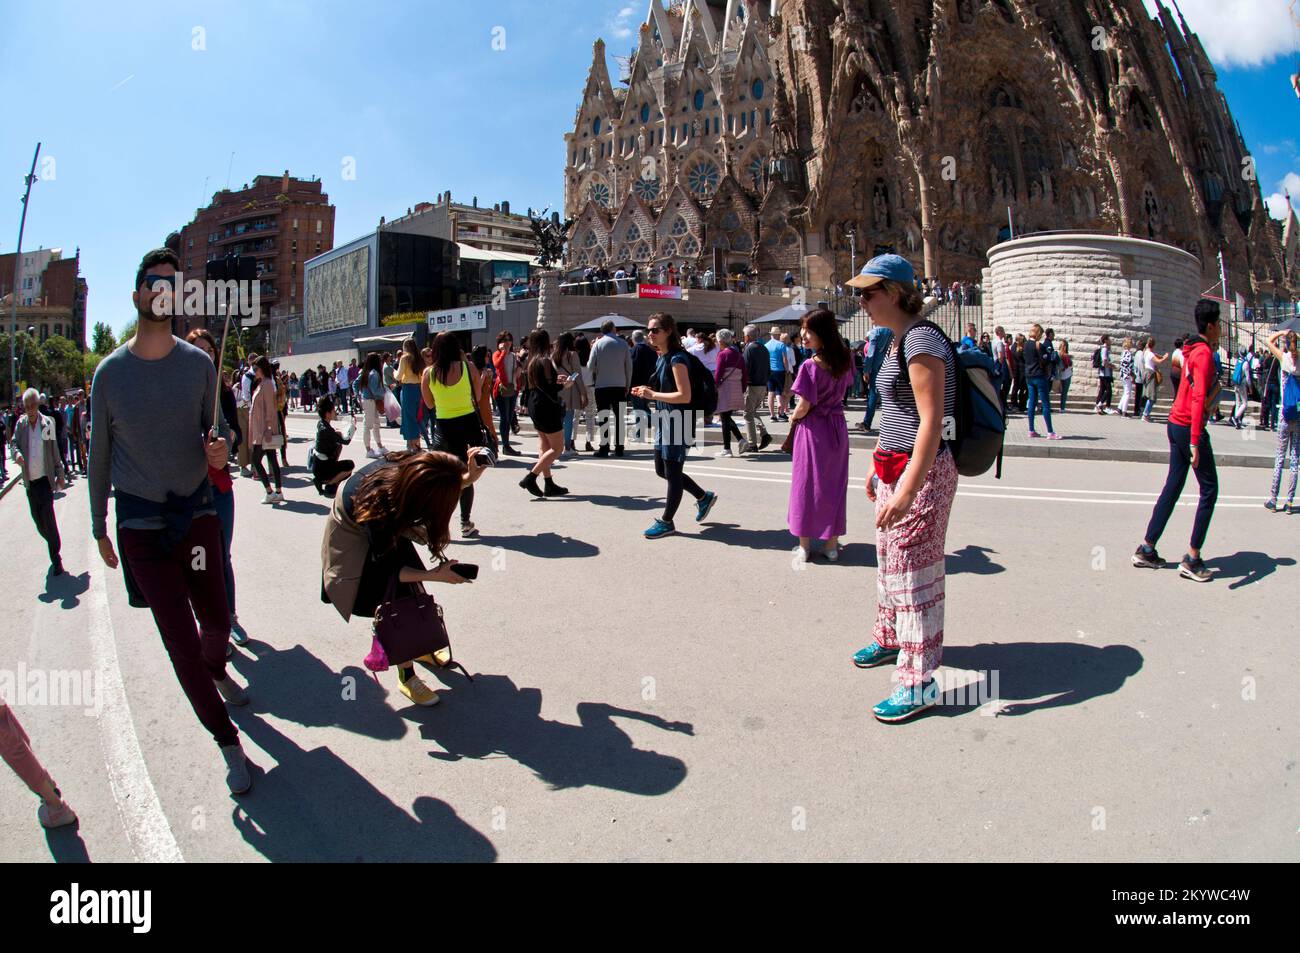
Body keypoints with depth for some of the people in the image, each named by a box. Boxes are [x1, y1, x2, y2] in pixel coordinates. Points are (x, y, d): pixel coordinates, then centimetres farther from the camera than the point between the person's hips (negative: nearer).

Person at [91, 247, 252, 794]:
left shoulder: (198, 364, -2)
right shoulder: (111, 372, -5)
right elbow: (99, 455, 4)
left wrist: (217, 450, -16)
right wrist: (99, 528, 9)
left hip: (197, 509, 2)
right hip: (140, 523, -2)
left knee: (216, 619, 15)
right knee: (180, 640, -3)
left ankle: (216, 669, 51)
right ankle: (226, 740, 12)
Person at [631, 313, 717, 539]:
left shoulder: (677, 359, -17)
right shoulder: (662, 358, 10)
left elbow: (684, 396, -23)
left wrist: (652, 394, -20)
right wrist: (648, 393, 3)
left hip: (677, 423, -10)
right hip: (664, 421, 10)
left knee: (672, 472, 2)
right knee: (662, 470, 17)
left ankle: (666, 522, 15)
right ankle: (703, 497, 32)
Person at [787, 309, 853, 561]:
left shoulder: (810, 366, -21)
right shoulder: (844, 360, -1)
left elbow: (804, 407, -18)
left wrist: (793, 418, 1)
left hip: (812, 429, -6)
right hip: (837, 427, 6)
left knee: (807, 483, 6)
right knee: (834, 483, 13)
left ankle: (804, 546, 14)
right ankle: (832, 544, 20)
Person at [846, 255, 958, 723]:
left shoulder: (922, 339, -18)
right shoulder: (900, 340, 13)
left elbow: (931, 422, -25)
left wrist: (908, 488, -29)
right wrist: (879, 468, 23)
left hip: (922, 471, -10)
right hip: (895, 468, 10)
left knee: (913, 569, -5)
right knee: (890, 558, 21)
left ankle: (919, 682, 5)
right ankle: (890, 639, 40)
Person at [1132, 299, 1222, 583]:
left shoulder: (1193, 350, 13)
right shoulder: (1204, 354, -15)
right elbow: (1199, 398, -25)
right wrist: (1195, 442, -30)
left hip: (1175, 424, 9)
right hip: (1190, 428, -9)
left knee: (1172, 488, 13)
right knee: (1209, 490, -3)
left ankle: (1146, 549, 15)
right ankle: (1192, 560, -3)